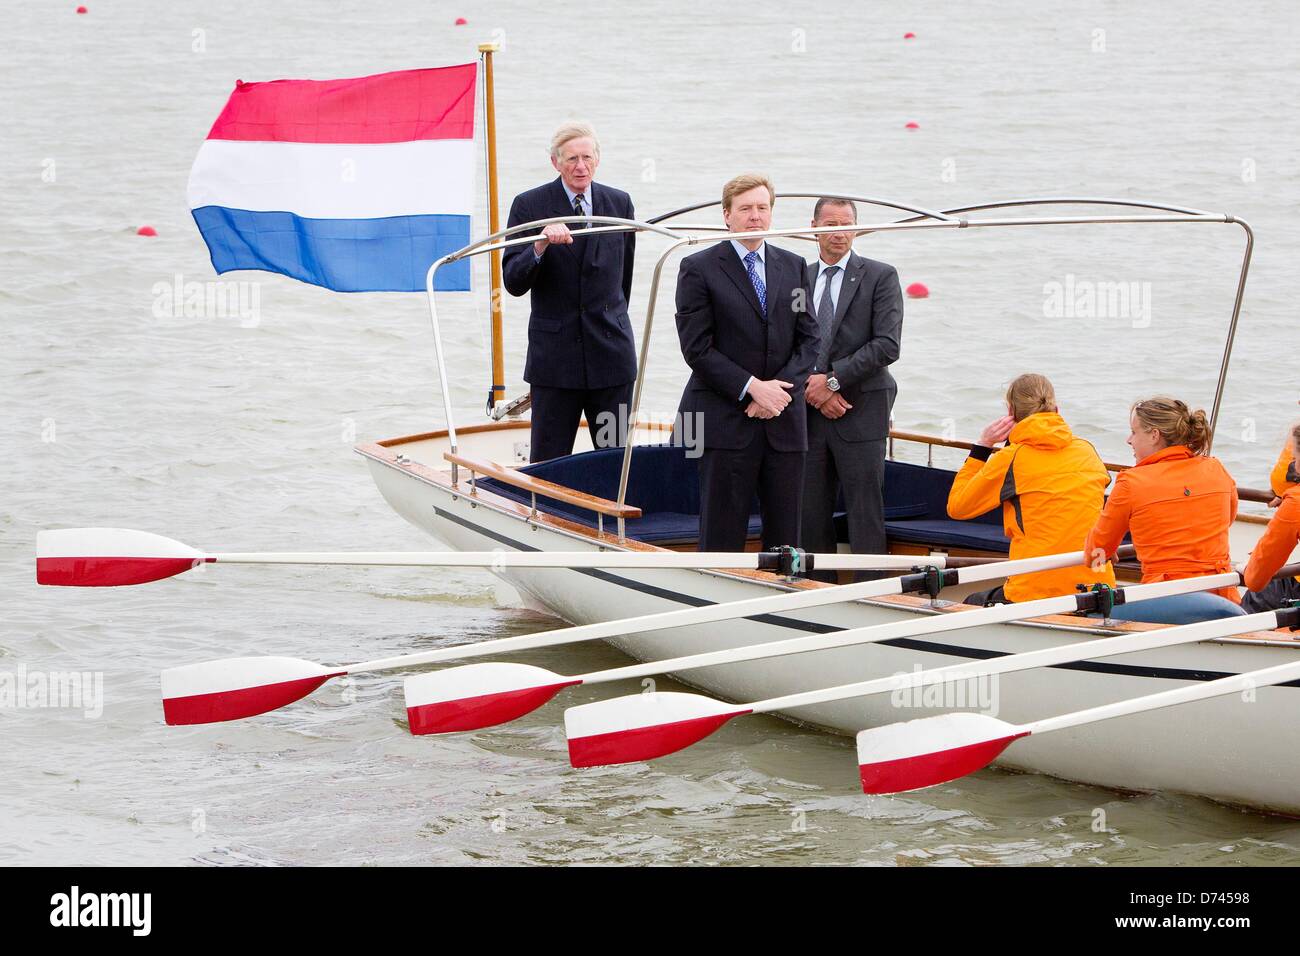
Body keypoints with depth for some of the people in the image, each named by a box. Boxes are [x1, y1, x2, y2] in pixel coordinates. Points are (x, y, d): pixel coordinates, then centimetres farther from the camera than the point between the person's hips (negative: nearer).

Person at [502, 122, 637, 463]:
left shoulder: (619, 203, 7)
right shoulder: (529, 205, -2)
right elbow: (513, 283, -9)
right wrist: (539, 246, -26)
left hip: (610, 354, 2)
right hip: (555, 355, -2)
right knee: (547, 466, 0)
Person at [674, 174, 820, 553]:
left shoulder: (793, 266, 14)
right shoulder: (699, 268, -1)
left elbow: (808, 338, 10)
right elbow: (697, 348, -7)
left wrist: (782, 388, -7)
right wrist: (752, 388, -14)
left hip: (784, 421, 4)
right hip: (725, 421, -4)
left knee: (785, 536, 5)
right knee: (723, 537, -3)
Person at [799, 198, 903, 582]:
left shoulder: (880, 276, 0)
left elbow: (887, 345, -9)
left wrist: (832, 380, -13)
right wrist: (812, 388, -6)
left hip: (861, 413, -4)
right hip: (809, 412, 4)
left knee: (865, 515, -4)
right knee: (811, 515, 4)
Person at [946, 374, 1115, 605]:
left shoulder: (1011, 458, -3)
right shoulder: (1087, 451, 9)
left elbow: (956, 506, 8)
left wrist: (982, 446, 10)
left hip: (1037, 593, -5)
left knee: (971, 605, 23)